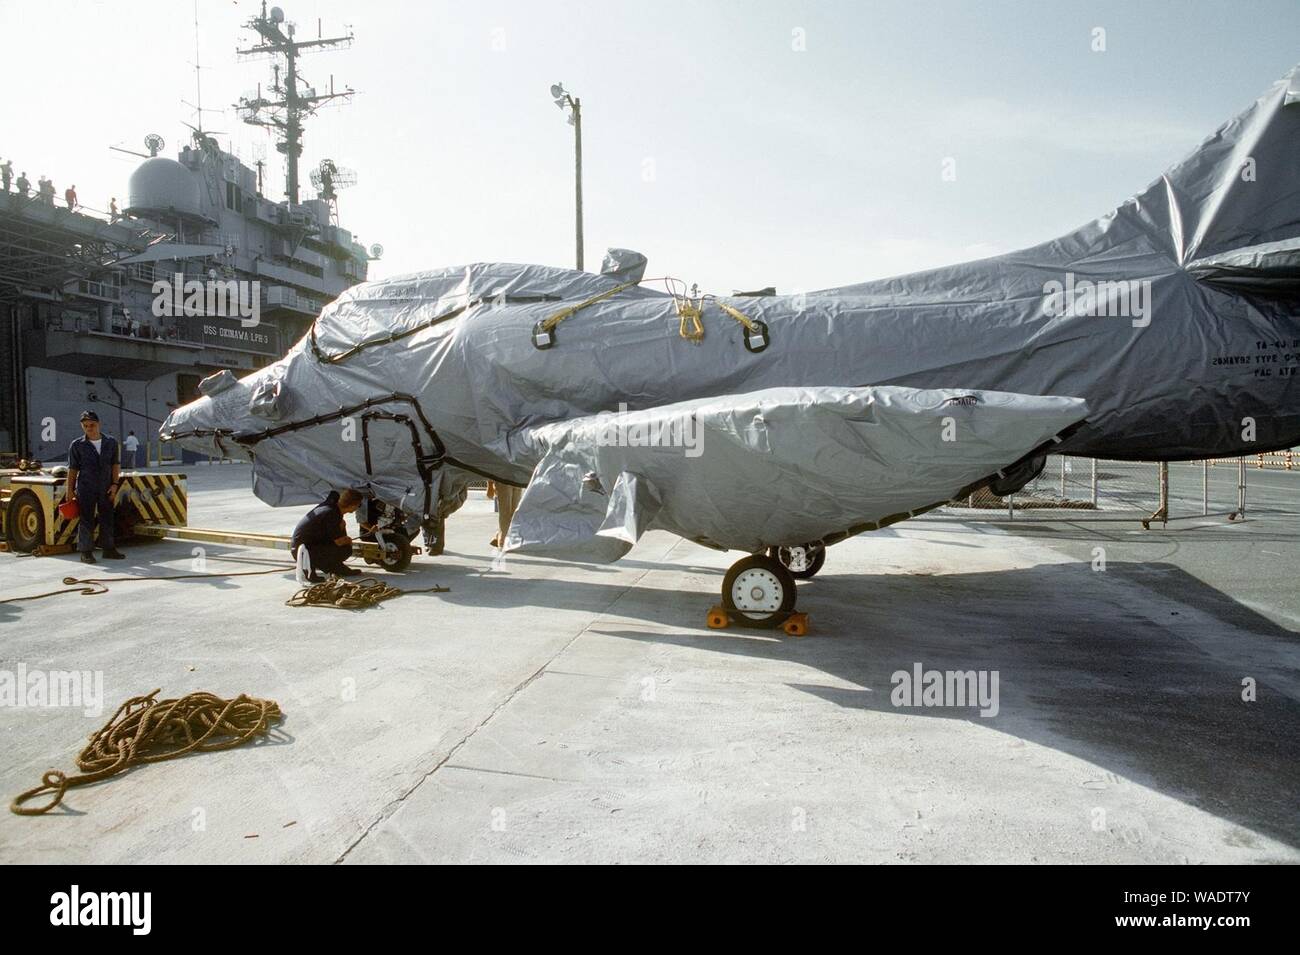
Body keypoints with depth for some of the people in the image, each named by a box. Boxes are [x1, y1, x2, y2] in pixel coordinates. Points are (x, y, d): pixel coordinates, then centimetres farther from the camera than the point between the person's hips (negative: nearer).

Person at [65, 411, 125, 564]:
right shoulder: (77, 445, -1)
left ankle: (108, 549, 18)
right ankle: (86, 552, 5)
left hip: (106, 488, 3)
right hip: (86, 489, -3)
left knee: (107, 518, 9)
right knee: (86, 520, 0)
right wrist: (70, 490, 0)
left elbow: (116, 465, 8)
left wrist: (114, 484, 0)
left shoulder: (111, 442, 5)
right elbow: (72, 469, 1)